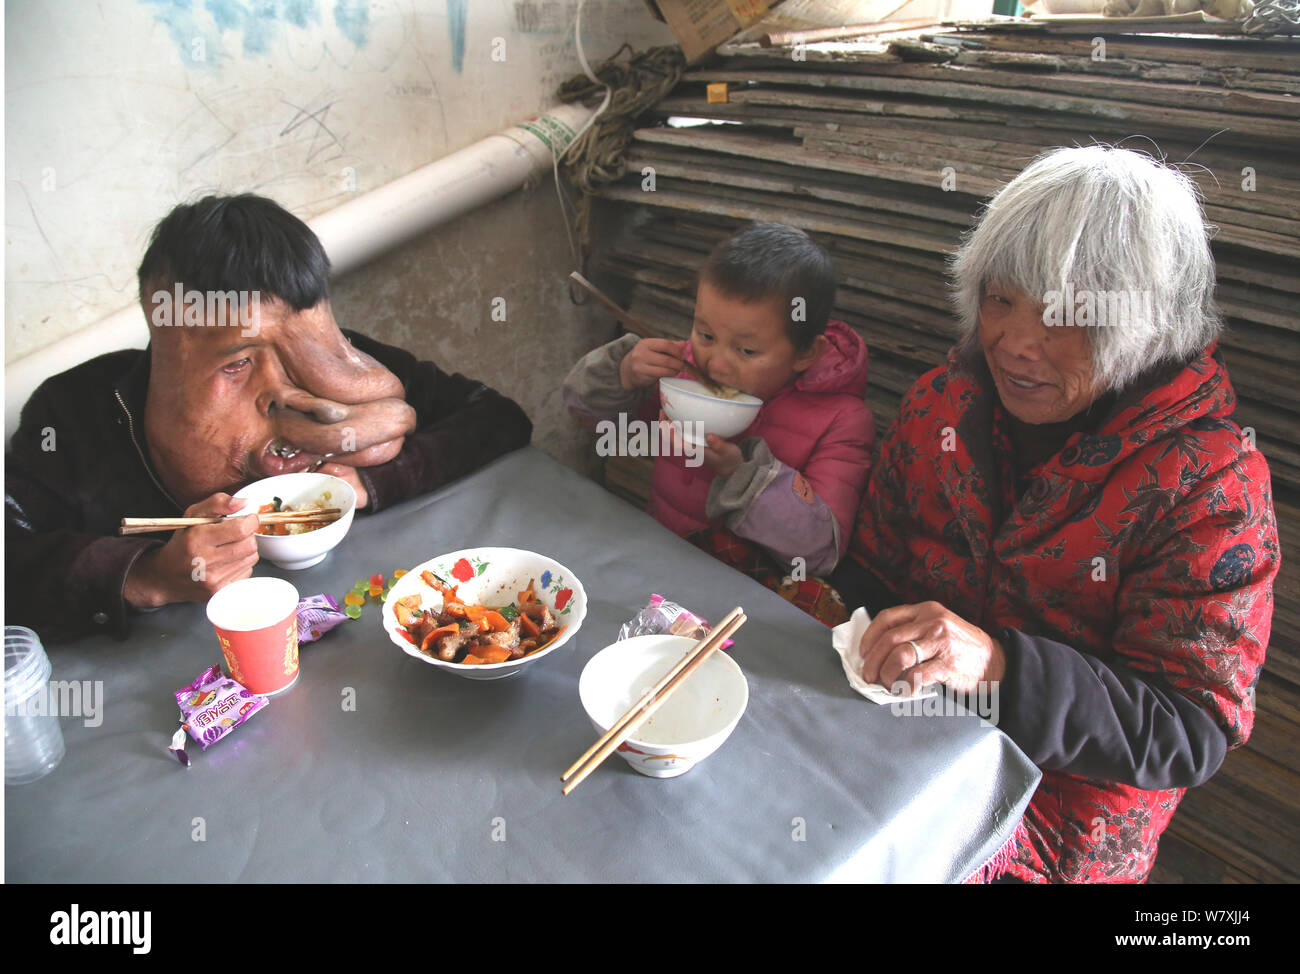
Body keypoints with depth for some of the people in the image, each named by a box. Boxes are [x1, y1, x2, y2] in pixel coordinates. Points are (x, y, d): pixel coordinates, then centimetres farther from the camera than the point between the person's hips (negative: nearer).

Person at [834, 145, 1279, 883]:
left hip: (1060, 799, -4)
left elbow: (1193, 733, -17)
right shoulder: (942, 401, -1)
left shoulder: (1211, 483, -15)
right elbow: (872, 579, 6)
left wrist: (1000, 666, -32)